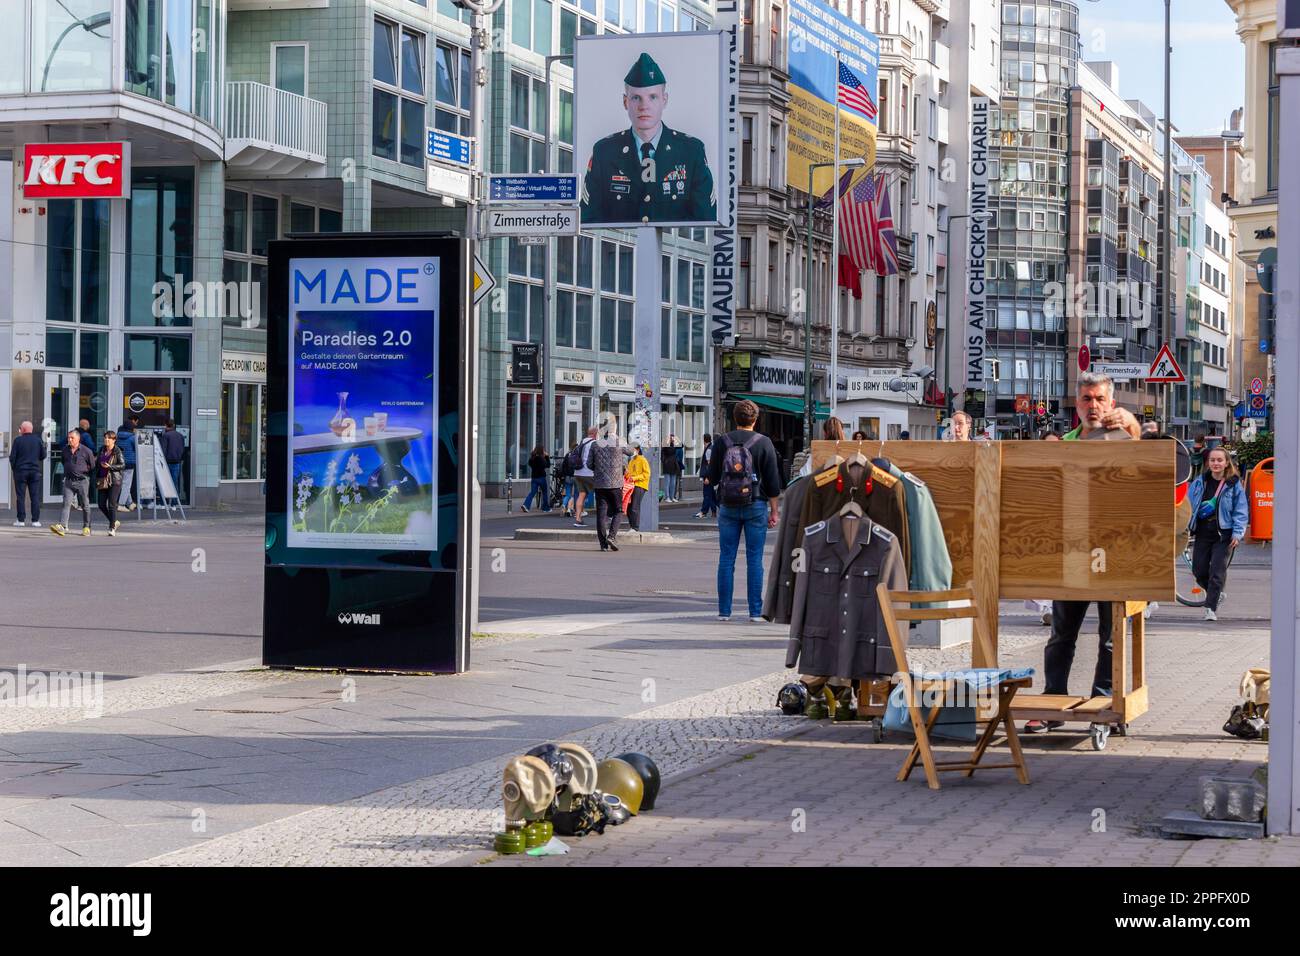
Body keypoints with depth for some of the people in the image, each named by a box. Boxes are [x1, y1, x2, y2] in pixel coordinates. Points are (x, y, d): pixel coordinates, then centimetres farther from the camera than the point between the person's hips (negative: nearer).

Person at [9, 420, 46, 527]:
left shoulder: (18, 440, -6)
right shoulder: (38, 440, 3)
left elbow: (12, 457, -6)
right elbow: (43, 456, 7)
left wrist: (14, 468, 9)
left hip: (20, 471, -2)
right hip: (35, 471, 2)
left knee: (21, 496, 2)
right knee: (35, 496, 3)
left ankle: (21, 520, -1)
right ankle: (35, 520, -1)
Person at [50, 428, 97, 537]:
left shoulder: (86, 451, -7)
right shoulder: (65, 449, 7)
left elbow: (93, 466, 3)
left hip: (82, 481, -3)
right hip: (69, 481, 3)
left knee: (85, 505, 5)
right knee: (66, 504, -9)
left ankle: (86, 527, 17)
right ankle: (63, 526, -19)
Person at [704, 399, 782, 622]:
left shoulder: (723, 442, -1)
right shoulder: (763, 442, -4)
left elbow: (712, 478, 3)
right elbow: (773, 481, -3)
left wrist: (708, 478, 27)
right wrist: (774, 511, 4)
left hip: (728, 507, 1)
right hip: (756, 506, -1)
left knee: (726, 559, 6)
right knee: (754, 560, 2)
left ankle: (724, 610, 5)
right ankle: (755, 612, 2)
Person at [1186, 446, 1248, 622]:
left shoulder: (1234, 485, -2)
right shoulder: (1199, 482, 6)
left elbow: (1240, 511, -1)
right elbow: (1188, 504, 11)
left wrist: (1237, 533, -9)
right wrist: (1185, 525, 3)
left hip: (1223, 534, -3)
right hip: (1202, 533, 4)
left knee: (1217, 571, -7)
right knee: (1199, 571, 6)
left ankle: (1211, 608, -1)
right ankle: (1216, 595, 32)